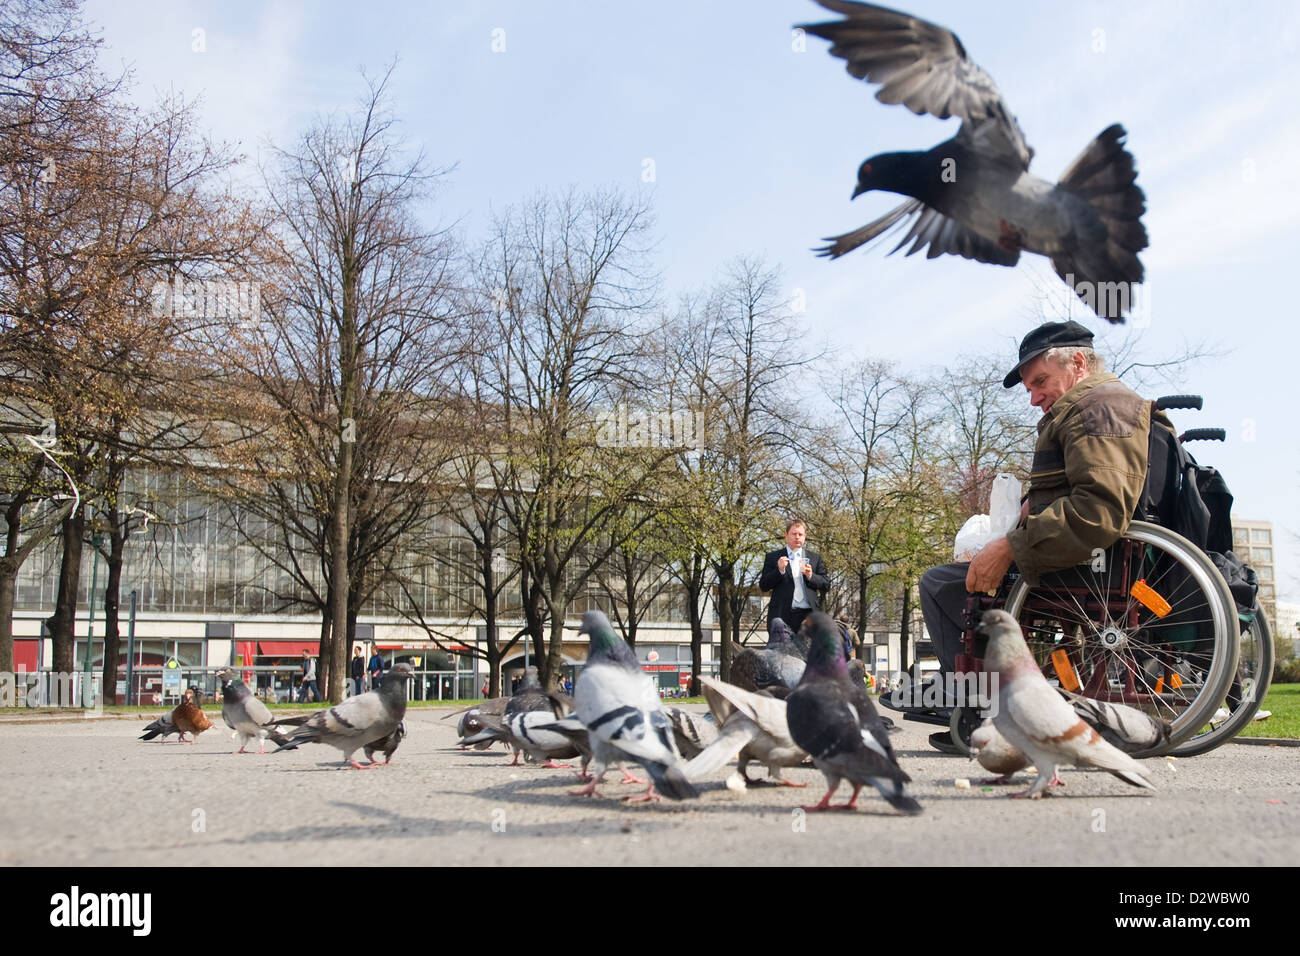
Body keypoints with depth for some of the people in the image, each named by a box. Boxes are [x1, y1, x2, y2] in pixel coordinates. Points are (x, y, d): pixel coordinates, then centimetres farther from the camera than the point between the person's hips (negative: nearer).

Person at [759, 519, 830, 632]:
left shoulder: (814, 558, 17)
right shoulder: (773, 557, 11)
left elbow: (826, 584, 13)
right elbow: (763, 586, 4)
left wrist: (810, 576, -6)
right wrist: (779, 570, -11)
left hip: (808, 614, 2)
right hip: (782, 616, -2)